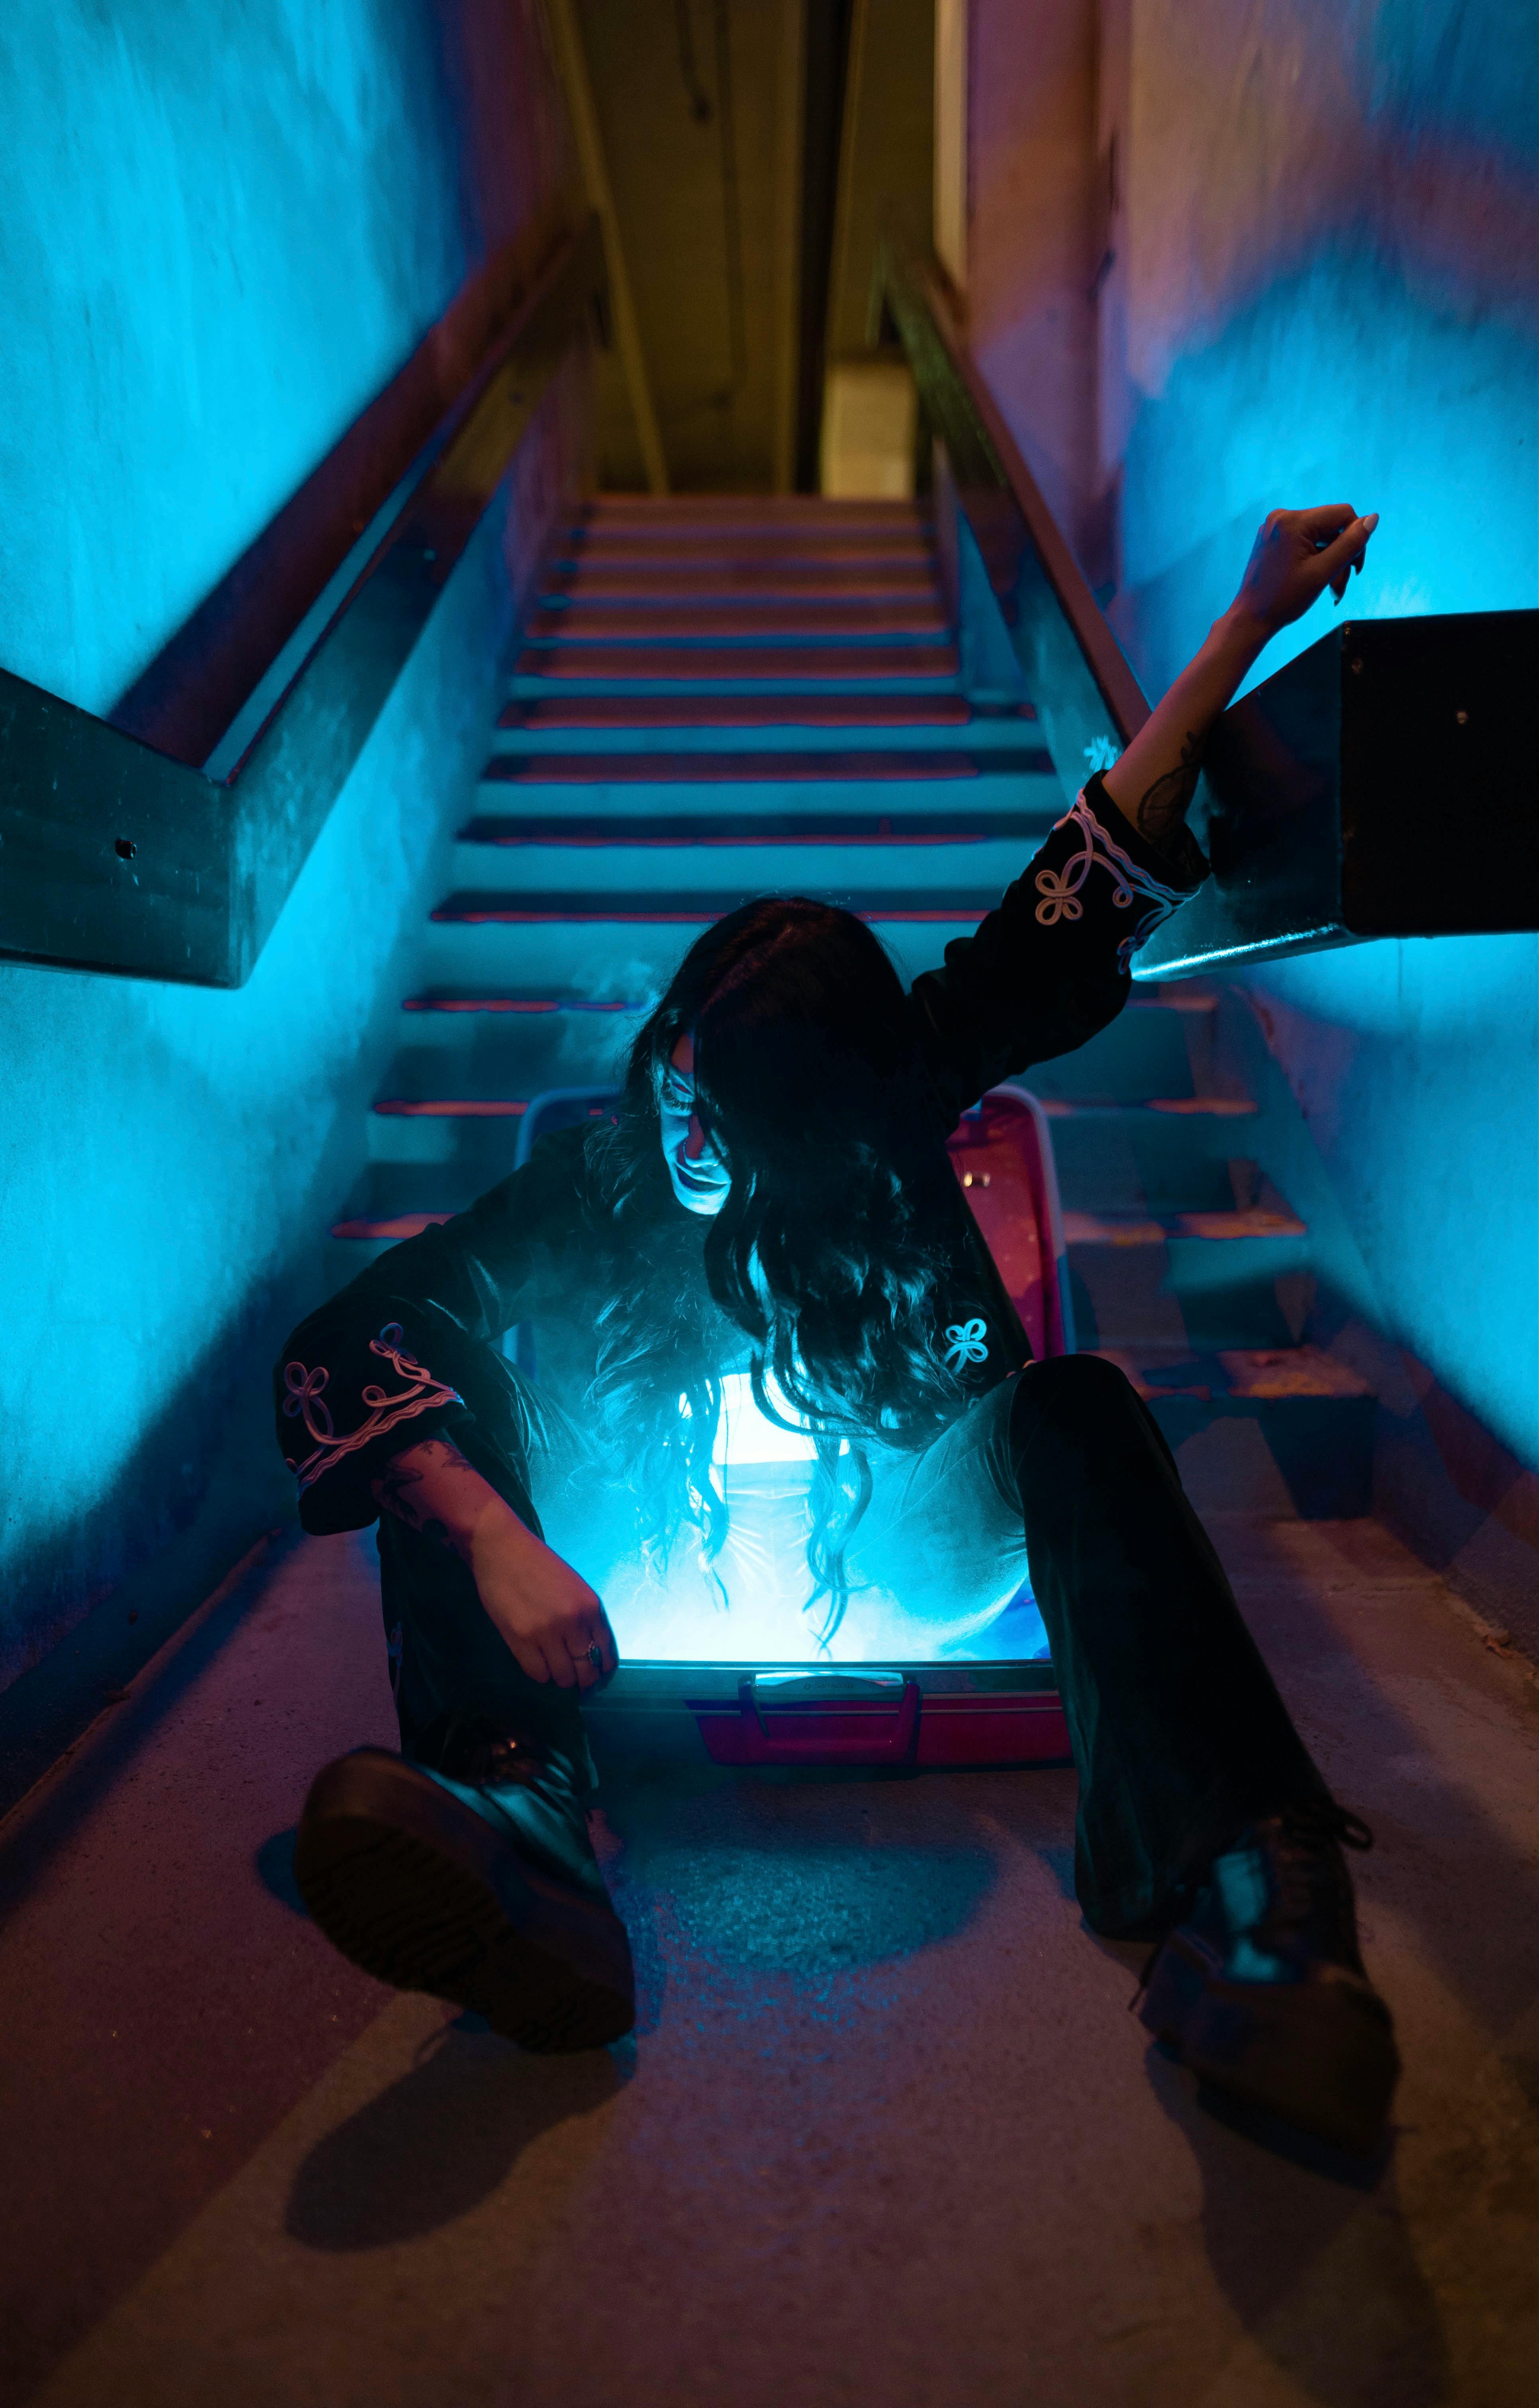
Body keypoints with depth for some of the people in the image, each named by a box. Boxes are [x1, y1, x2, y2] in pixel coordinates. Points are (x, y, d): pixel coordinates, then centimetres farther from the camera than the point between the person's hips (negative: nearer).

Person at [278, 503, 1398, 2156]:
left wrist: (1249, 625, -18)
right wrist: (499, 1543, -37)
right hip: (642, 1586, 0)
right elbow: (336, 1352, -20)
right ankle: (521, 1860, -47)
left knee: (1076, 1411, -26)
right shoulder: (590, 1186, -11)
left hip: (903, 1556, 0)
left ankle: (1235, 1897, -43)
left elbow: (1081, 904, -14)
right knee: (447, 1400, -22)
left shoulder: (894, 1120, -8)